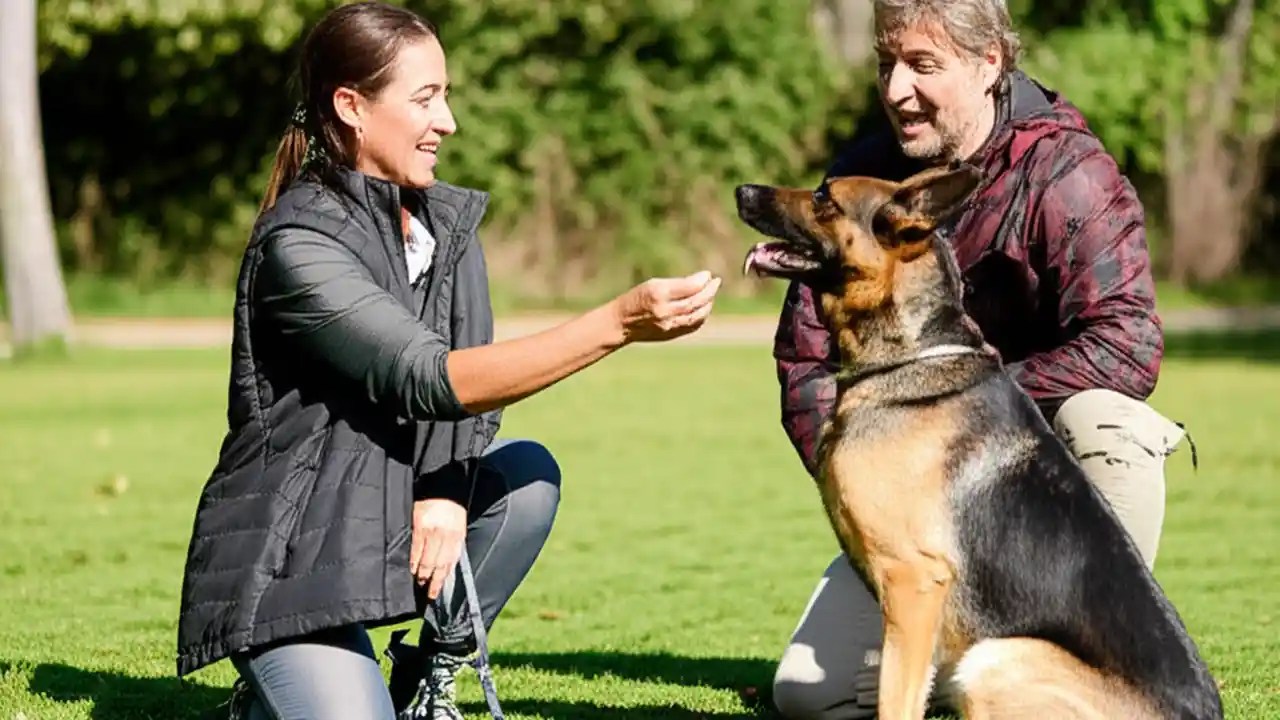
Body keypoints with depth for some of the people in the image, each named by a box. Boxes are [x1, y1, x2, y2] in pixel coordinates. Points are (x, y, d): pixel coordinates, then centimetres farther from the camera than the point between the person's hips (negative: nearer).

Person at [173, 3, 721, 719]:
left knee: (528, 473, -16)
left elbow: (472, 388, 1)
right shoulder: (298, 244, -21)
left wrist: (447, 493, -21)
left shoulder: (447, 222, 4)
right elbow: (431, 380, -30)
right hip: (290, 554, -7)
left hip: (395, 517, 7)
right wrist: (618, 324, -38)